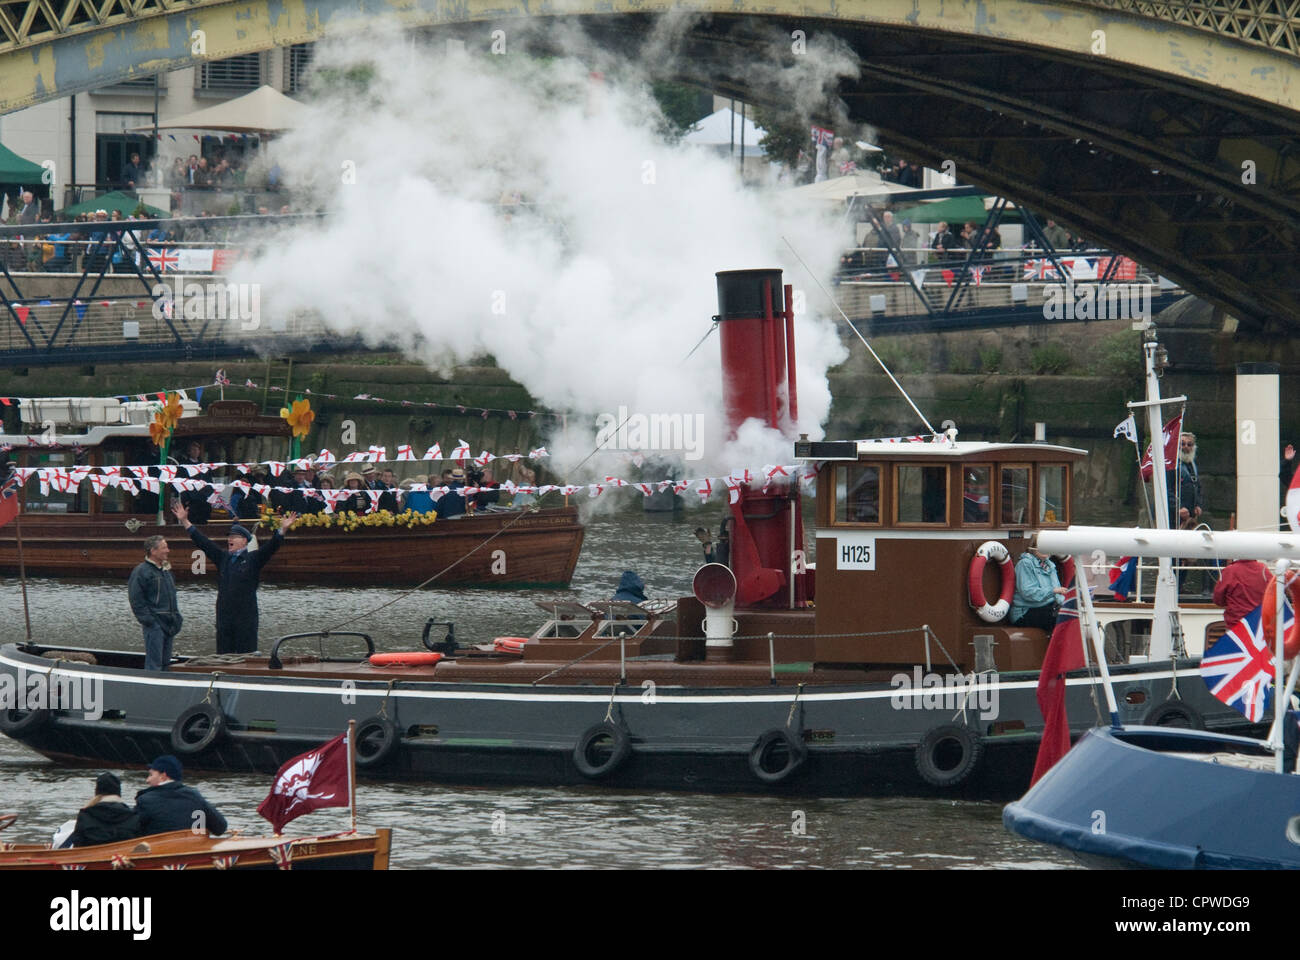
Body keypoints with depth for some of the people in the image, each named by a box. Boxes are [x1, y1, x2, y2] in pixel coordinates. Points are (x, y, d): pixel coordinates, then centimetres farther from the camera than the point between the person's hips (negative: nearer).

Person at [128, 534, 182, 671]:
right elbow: (136, 600, -13)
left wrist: (177, 617, 16)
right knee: (154, 662, -10)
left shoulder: (166, 570, 17)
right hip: (155, 624, -8)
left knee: (165, 662, 11)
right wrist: (148, 621, -17)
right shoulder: (141, 572, -10)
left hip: (169, 624, 8)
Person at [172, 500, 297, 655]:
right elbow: (203, 543, 17)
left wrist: (282, 529, -26)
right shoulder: (223, 558, 13)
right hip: (224, 616, 5)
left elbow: (271, 547, -11)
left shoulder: (253, 559, 0)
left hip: (246, 617, -5)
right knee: (224, 654, 6)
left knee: (246, 655, -5)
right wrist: (185, 522, 18)